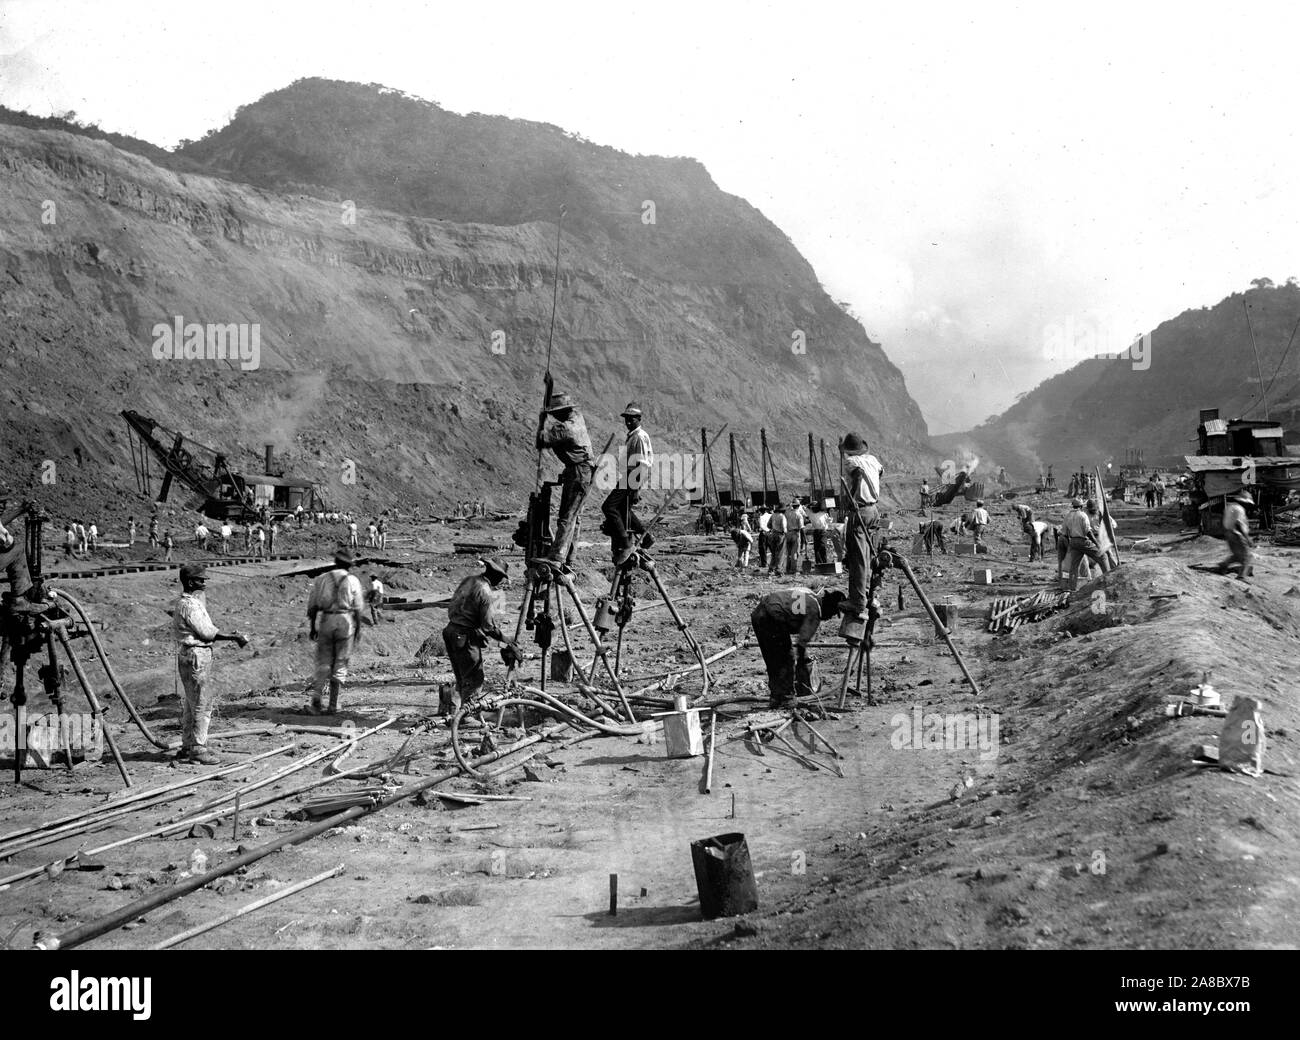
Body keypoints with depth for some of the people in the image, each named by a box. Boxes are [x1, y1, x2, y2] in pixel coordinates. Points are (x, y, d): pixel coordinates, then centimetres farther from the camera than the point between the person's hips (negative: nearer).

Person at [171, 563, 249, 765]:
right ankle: (197, 748, -3)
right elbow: (207, 632, -19)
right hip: (195, 657, -11)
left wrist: (232, 635, 7)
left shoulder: (195, 602, 16)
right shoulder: (188, 605, -16)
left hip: (200, 655, 11)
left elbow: (207, 631, 16)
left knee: (191, 705, 15)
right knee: (201, 704, -6)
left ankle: (187, 748, 21)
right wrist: (234, 637, -14)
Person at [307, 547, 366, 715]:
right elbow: (358, 608, -1)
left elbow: (312, 606, 6)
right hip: (346, 622, -1)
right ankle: (333, 704, 4)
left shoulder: (321, 579, 6)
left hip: (326, 621, 1)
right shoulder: (353, 581, 0)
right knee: (340, 664, 6)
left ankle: (317, 694, -11)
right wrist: (359, 628, 6)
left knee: (323, 662, 11)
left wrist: (313, 627, 14)